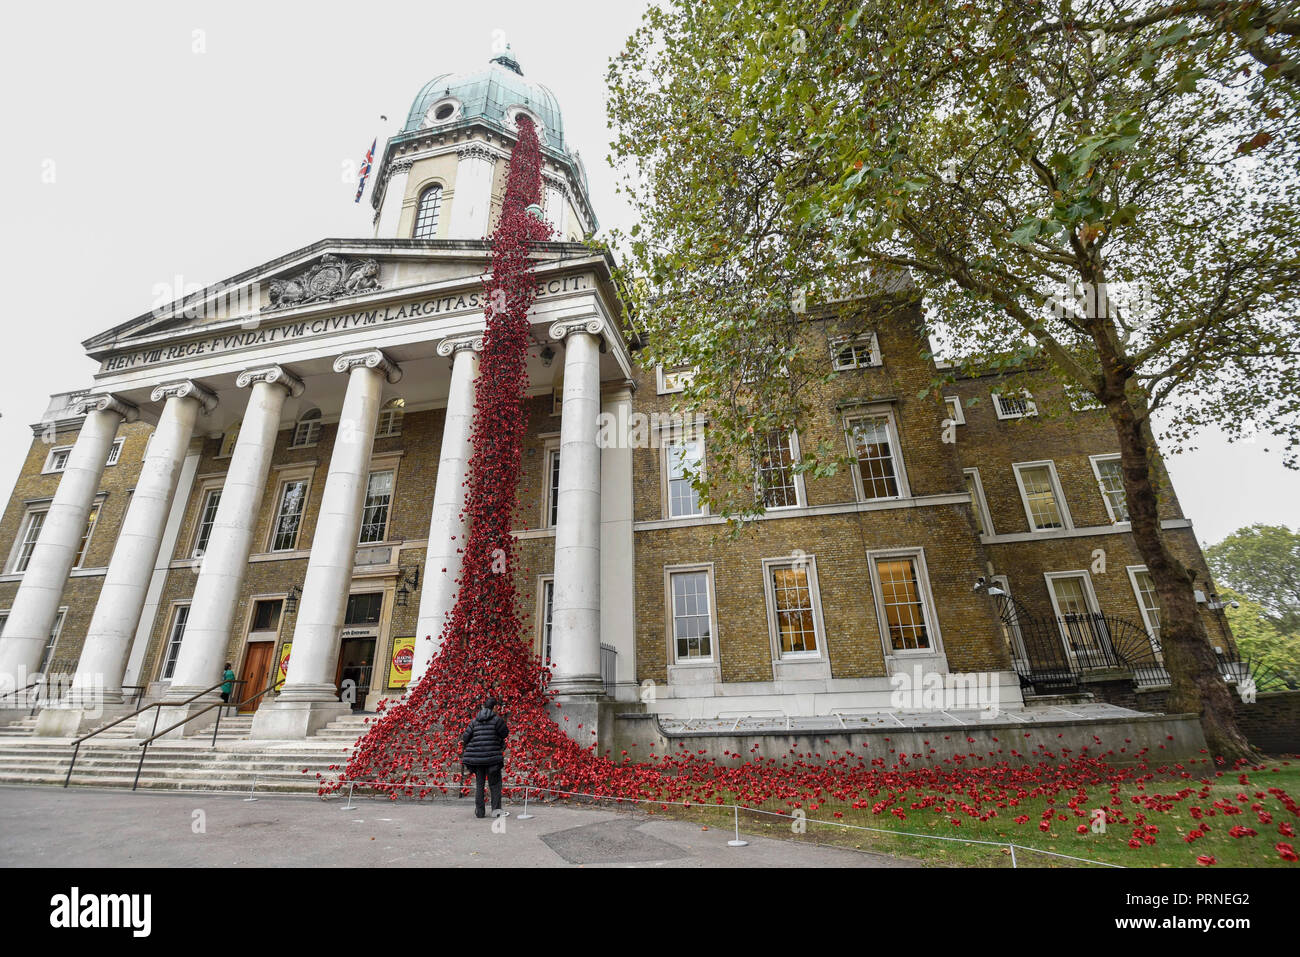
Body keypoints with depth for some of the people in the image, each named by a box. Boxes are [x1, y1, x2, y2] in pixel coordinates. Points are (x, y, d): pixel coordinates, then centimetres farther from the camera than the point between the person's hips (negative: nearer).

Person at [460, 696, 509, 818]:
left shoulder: (475, 720, 8)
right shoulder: (496, 719, -7)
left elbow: (465, 737, 6)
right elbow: (505, 733, 3)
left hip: (476, 757, 4)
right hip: (492, 756, -4)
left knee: (479, 783, 15)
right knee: (495, 783, 8)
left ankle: (479, 811, 16)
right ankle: (496, 809, 4)